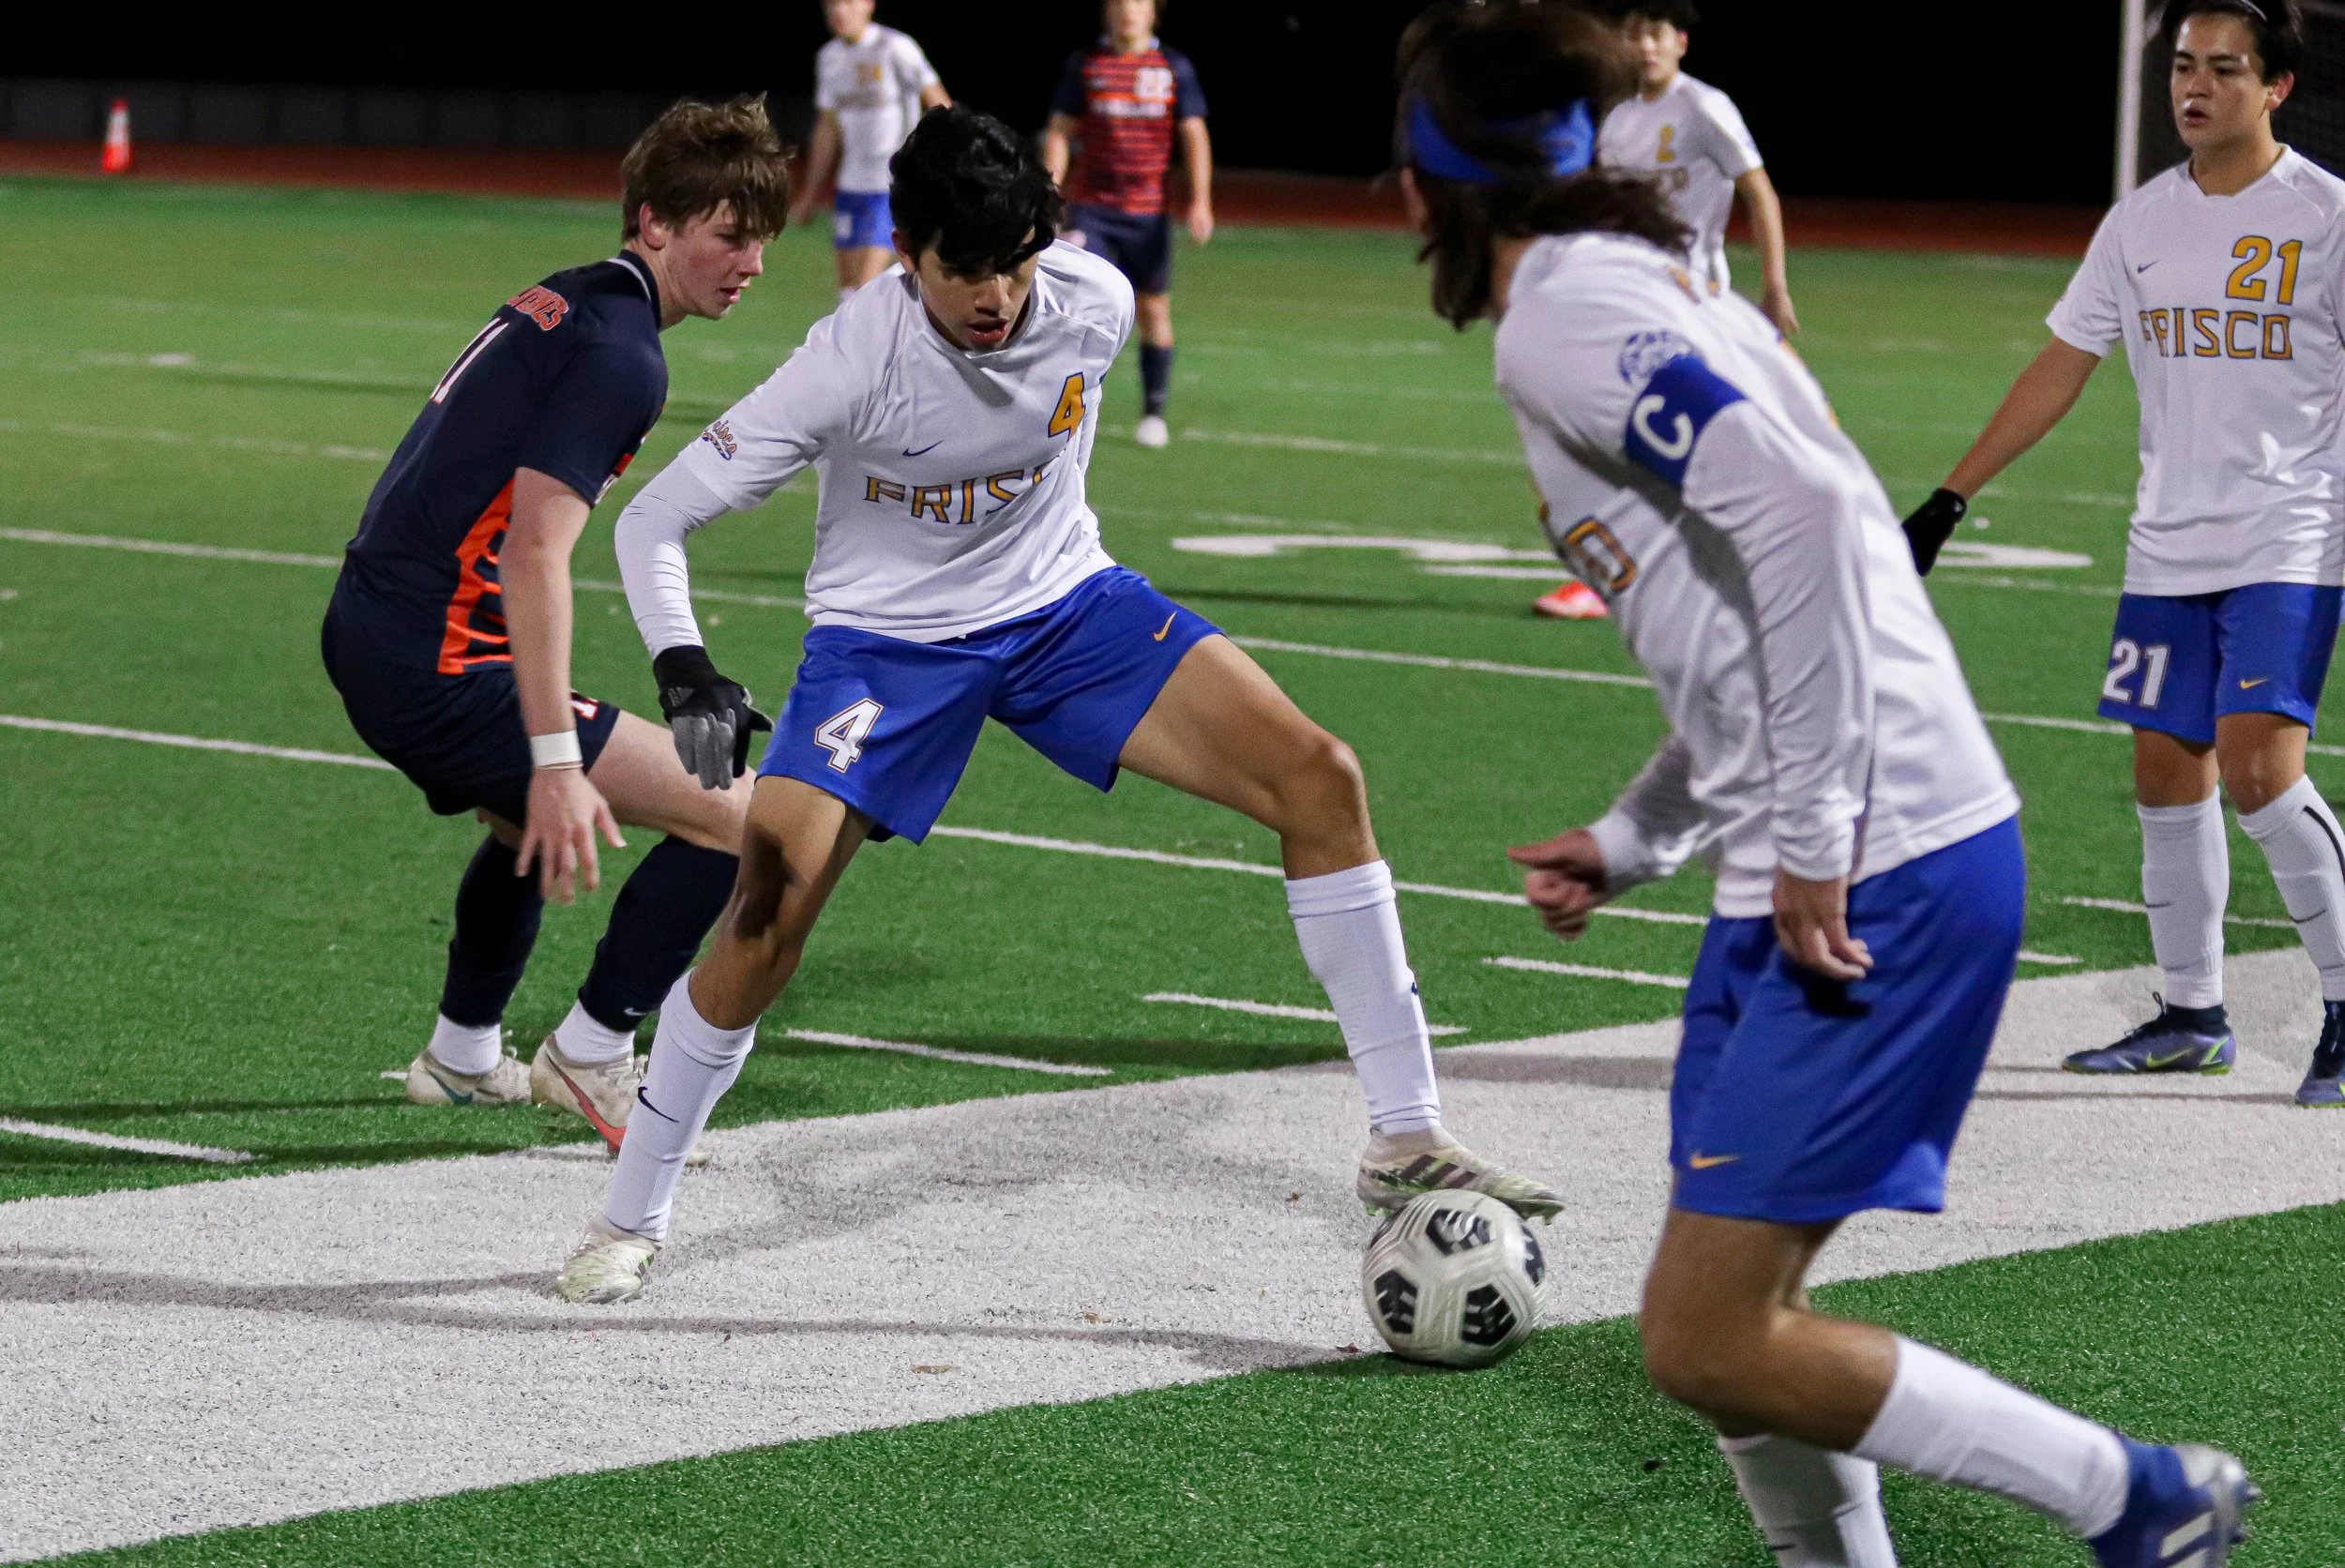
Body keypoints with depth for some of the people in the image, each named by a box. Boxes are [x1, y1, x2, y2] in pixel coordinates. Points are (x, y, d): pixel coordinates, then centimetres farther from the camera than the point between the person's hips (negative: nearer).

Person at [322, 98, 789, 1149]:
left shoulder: (560, 306, 14)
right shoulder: (620, 353, -15)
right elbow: (536, 553, -24)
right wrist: (556, 759, -28)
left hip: (364, 629, 10)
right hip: (440, 667, -10)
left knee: (534, 819, 37)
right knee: (734, 817, -9)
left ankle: (461, 1059, 51)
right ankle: (590, 1059, 1)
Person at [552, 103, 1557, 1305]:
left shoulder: (1095, 304, -18)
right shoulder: (852, 363, -28)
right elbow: (651, 522, -23)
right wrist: (685, 674, -38)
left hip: (1063, 604, 4)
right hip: (886, 636, -3)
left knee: (1320, 779, -13)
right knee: (765, 913, -20)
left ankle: (1405, 1141, -4)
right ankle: (629, 1221, 2)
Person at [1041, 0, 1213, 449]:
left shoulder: (1174, 67, 2)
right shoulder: (1083, 65, 2)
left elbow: (1194, 136, 2)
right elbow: (1059, 132, 5)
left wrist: (1200, 202, -8)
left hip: (1149, 211, 1)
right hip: (1092, 210, -1)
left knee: (1154, 311, 5)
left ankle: (1154, 413, 18)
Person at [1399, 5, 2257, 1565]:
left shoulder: (1561, 321, -10)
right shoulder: (1645, 293, 20)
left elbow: (1794, 509, -24)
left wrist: (1810, 839, -22)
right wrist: (1630, 844, 23)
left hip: (1875, 887, -10)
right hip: (1809, 884, 10)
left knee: (1710, 1345, -8)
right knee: (1730, 1317, 13)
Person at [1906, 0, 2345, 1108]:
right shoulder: (2141, 223, 8)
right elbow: (2062, 366, 15)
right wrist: (1950, 499, 13)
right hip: (2167, 548, 5)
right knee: (2166, 769, 6)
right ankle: (2191, 1015, 18)